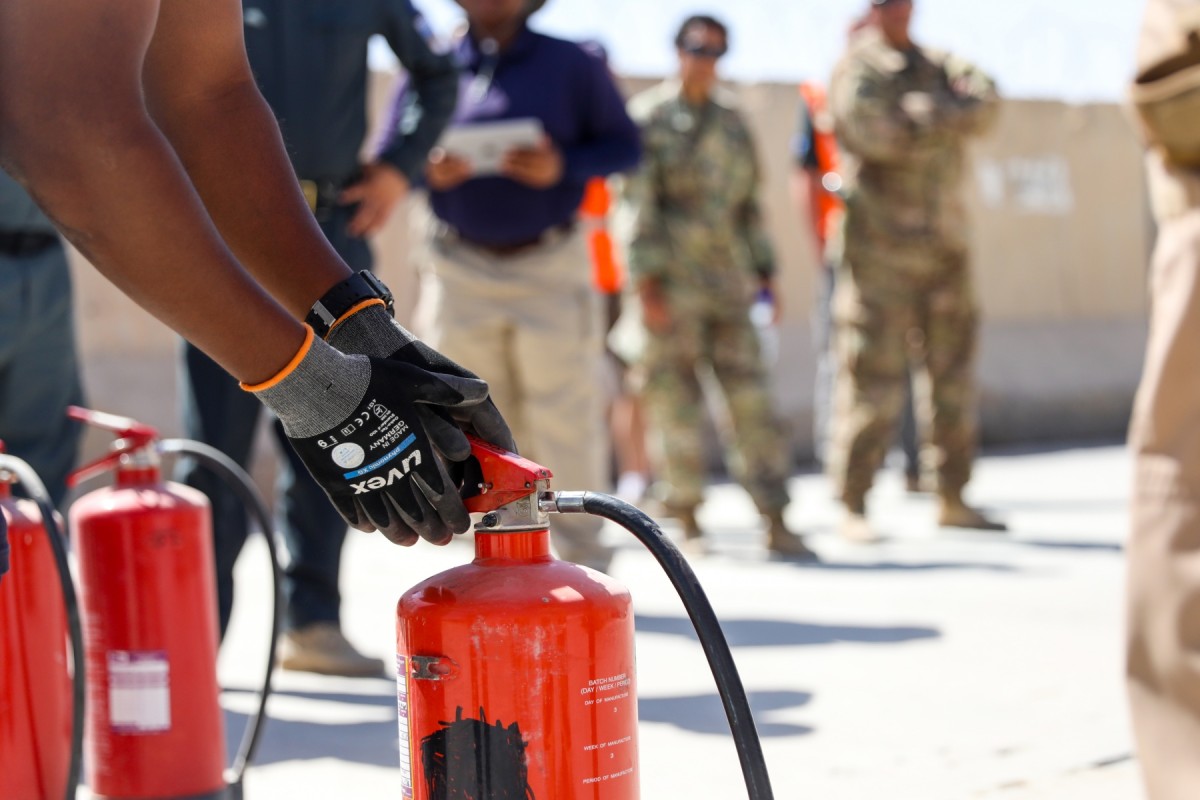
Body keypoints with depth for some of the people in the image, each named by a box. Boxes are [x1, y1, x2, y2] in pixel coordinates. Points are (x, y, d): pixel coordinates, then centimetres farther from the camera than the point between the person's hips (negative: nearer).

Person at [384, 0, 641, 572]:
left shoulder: (572, 66, 2)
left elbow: (624, 144, 3)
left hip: (550, 267, -2)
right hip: (460, 270, 2)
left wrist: (563, 166, -16)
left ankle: (581, 556, 7)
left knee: (565, 416, -2)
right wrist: (427, 169, -14)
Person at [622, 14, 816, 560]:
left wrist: (765, 270, 16)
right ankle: (687, 523, 8)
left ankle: (774, 521, 2)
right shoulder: (649, 117, 0)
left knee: (751, 399, 0)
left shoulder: (731, 122, 17)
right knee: (676, 402, -1)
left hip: (728, 282, 5)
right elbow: (639, 203, -6)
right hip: (672, 285, -5)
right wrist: (648, 281, -13)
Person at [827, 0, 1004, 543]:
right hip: (881, 248, -6)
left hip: (943, 247, 6)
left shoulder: (939, 67, 17)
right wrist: (950, 117, -7)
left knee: (953, 375, 8)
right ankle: (853, 508, -4)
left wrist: (927, 116, -18)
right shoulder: (857, 69, -1)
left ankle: (952, 501, 17)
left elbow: (983, 104, -2)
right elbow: (876, 132, -18)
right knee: (873, 381, -8)